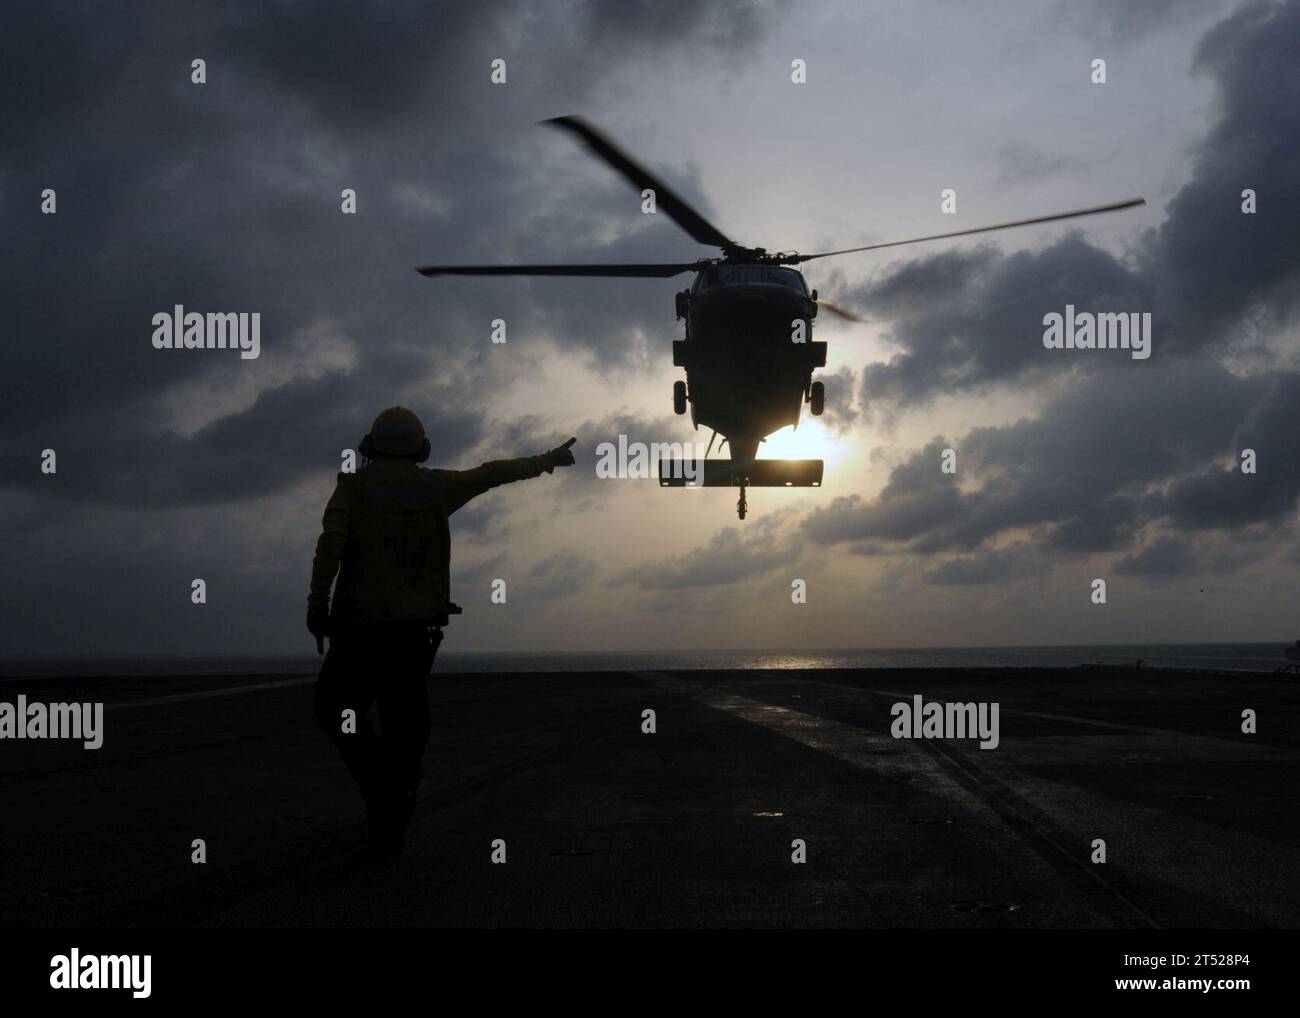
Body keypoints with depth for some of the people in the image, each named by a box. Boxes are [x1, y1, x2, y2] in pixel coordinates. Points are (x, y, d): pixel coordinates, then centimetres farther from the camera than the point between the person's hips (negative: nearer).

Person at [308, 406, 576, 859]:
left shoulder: (352, 487, 0)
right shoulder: (435, 488, 8)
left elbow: (331, 541, -15)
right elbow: (492, 473, 19)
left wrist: (317, 603, -14)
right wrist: (547, 461, 32)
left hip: (363, 625, -3)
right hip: (419, 629, 3)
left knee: (335, 707, 15)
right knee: (403, 722, 11)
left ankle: (379, 778, -7)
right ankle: (386, 834, 8)